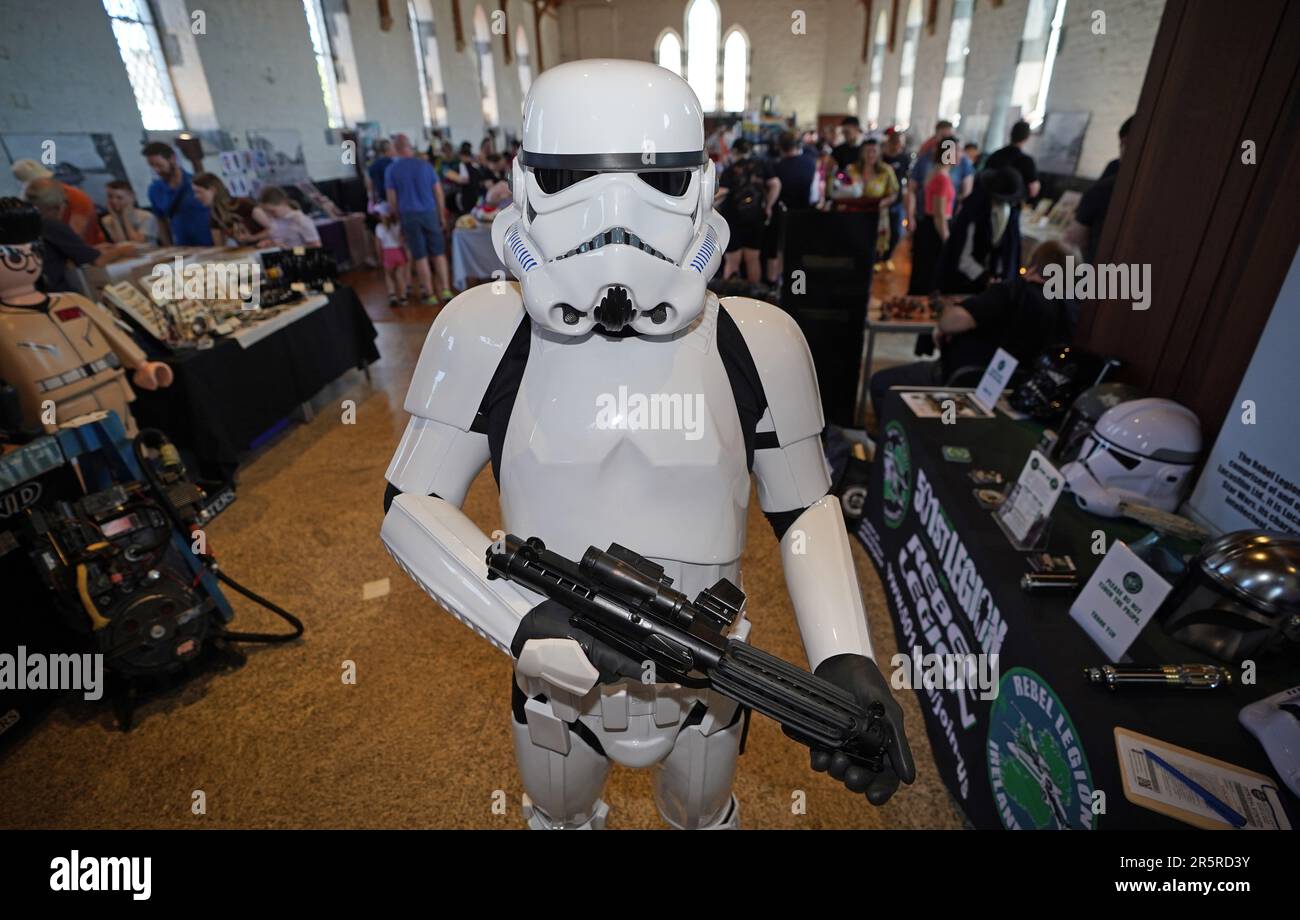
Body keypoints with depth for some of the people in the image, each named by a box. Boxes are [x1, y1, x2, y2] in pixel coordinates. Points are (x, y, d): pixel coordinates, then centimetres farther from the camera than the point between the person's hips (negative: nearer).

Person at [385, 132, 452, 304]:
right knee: (438, 253, 7)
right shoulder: (425, 164, 1)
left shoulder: (392, 169, -1)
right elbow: (438, 192, 3)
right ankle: (445, 290, 2)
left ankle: (429, 294, 7)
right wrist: (441, 215, 11)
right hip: (429, 212, 1)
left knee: (420, 256, 4)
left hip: (409, 215, 0)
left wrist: (399, 219, 11)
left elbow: (392, 199, -1)